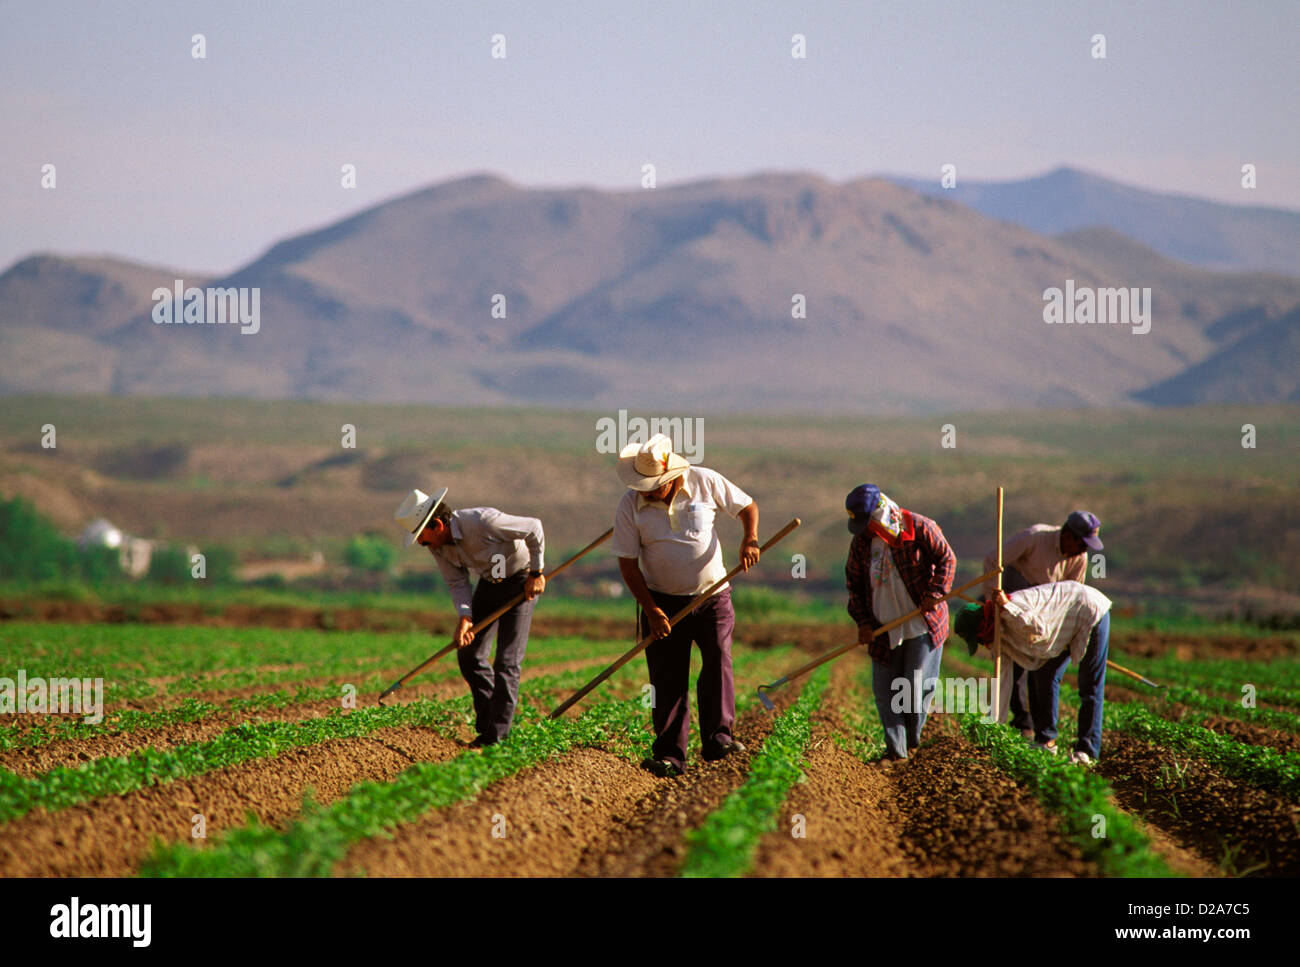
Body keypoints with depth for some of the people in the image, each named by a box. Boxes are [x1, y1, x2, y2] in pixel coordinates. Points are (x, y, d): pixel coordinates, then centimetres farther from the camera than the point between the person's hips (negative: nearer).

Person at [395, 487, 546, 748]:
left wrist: (536, 574, -16)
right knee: (469, 655, 4)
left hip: (520, 581, -7)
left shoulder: (482, 521, -33)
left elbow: (533, 528, -23)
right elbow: (457, 583, -2)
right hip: (489, 583, 7)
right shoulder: (437, 544, -11)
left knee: (507, 661, -12)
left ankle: (496, 735, -11)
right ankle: (487, 723, 16)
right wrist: (464, 618, -18)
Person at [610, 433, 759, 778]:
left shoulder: (705, 483, -8)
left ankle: (718, 737, -21)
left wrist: (750, 539, -14)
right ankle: (669, 756, -3)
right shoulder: (629, 506, -9)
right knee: (667, 678, -4)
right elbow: (628, 564, -6)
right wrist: (651, 609, -13)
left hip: (711, 595, 0)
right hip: (663, 600, 0)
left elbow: (747, 507, 6)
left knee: (718, 657, -18)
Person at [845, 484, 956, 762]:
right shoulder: (861, 543, 3)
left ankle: (912, 737, 16)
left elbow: (946, 559, -3)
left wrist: (935, 593, -15)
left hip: (923, 624, -4)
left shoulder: (919, 528, -9)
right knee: (884, 689, 1)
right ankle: (896, 747, 7)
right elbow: (855, 585, 10)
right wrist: (863, 622, 0)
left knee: (918, 684, -5)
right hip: (884, 630, 4)